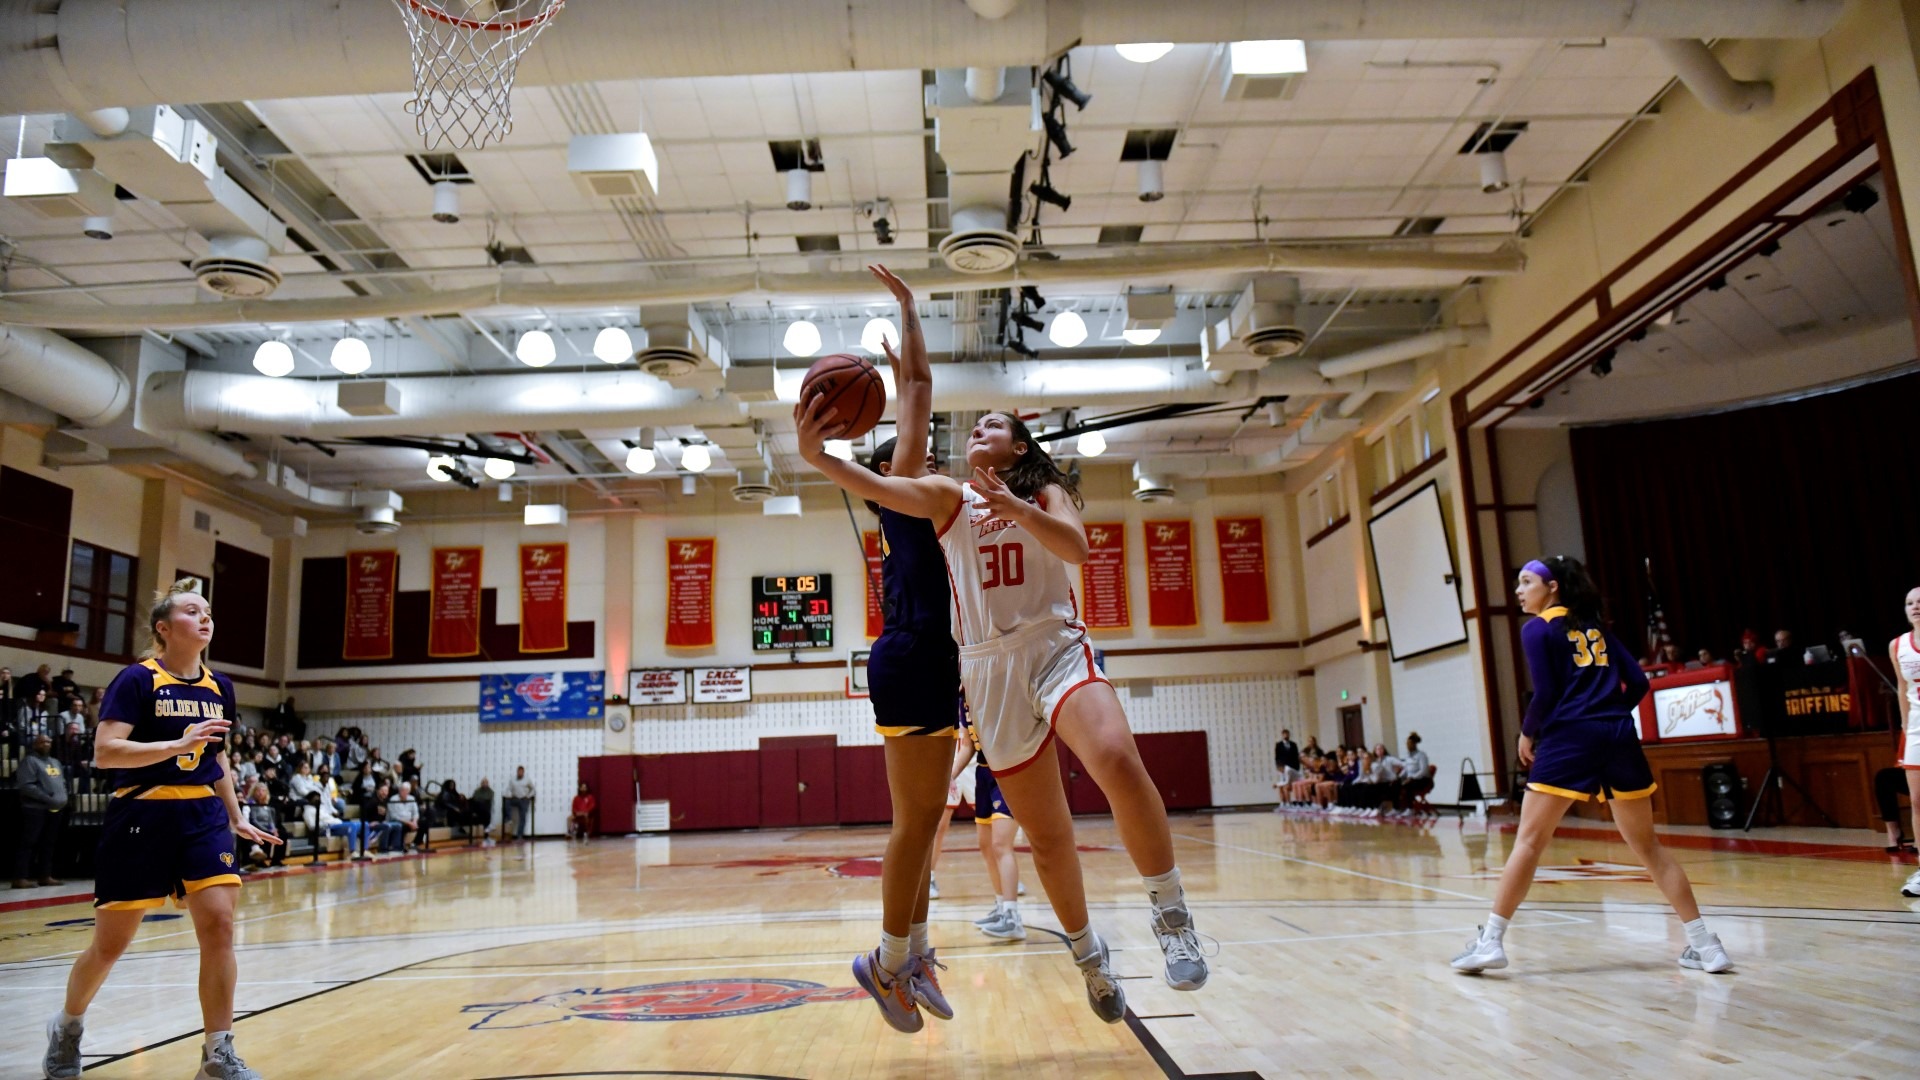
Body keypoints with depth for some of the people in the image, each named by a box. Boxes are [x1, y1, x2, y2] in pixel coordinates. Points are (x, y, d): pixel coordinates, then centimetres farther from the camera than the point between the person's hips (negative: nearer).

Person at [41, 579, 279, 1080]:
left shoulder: (219, 687, 9)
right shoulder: (136, 680, -8)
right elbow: (105, 751, -17)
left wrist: (236, 817, 15)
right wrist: (179, 743, -28)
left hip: (203, 816, 4)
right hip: (141, 816, -4)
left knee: (219, 925, -9)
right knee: (111, 942, 8)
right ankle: (67, 1026, 39)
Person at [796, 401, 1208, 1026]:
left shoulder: (1046, 492, 9)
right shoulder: (949, 497, 10)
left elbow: (1075, 546, -12)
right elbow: (875, 487, -8)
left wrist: (1017, 508, -30)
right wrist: (815, 456, -27)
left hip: (1058, 650, -1)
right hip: (990, 669, 2)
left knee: (1117, 761, -32)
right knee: (1046, 836, 6)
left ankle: (1169, 908, -15)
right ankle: (1088, 953, 28)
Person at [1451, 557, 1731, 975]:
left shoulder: (1537, 630, 2)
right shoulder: (1594, 626, 20)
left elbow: (1545, 694, -6)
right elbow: (1637, 682, 14)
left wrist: (1527, 734, 8)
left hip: (1570, 739, -6)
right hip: (1619, 737, 6)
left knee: (1529, 841, -3)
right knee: (1647, 846, 14)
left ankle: (1491, 941, -4)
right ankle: (1705, 944, 14)